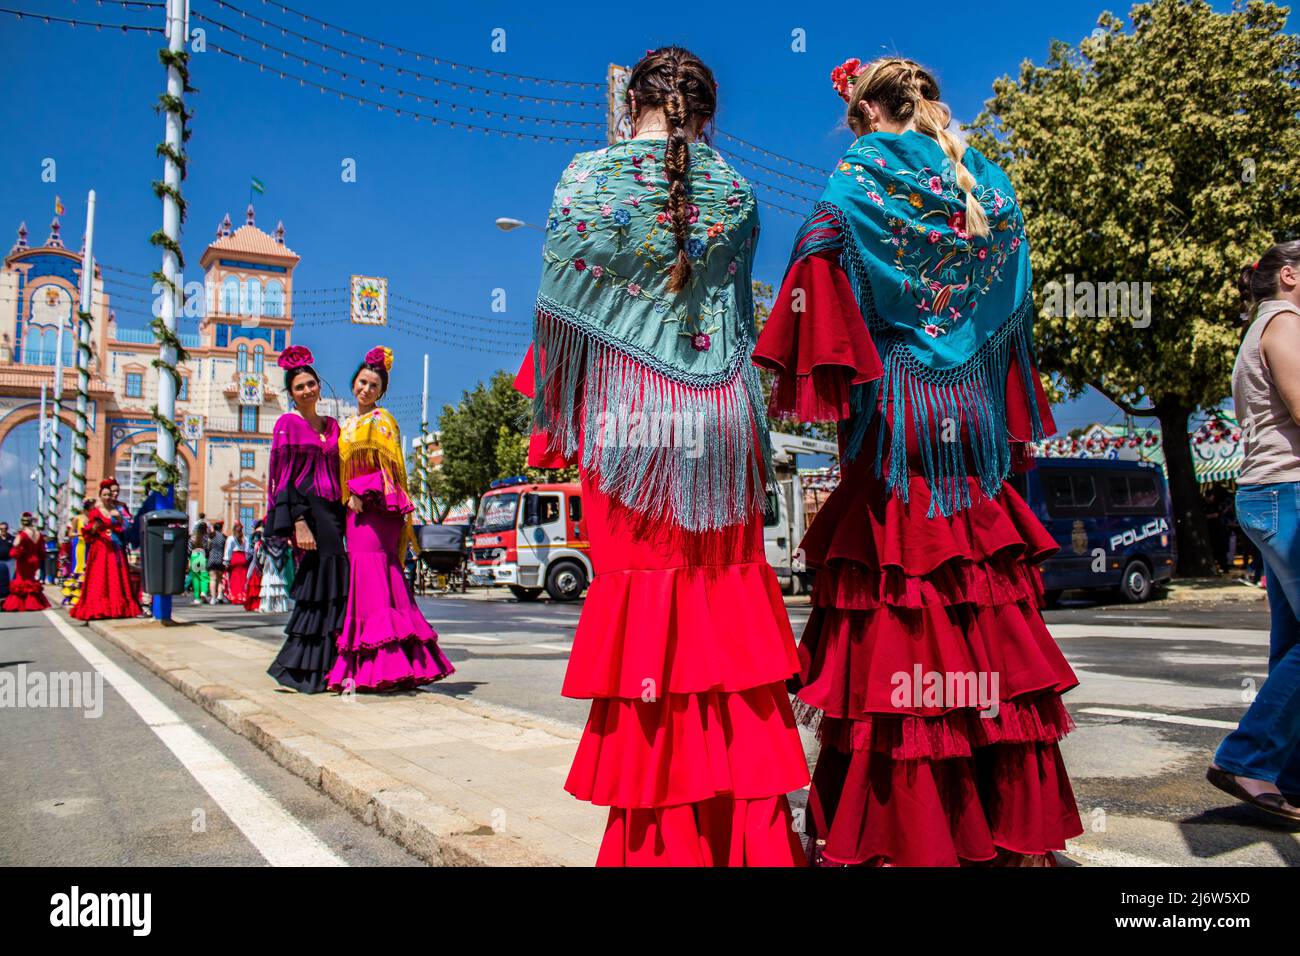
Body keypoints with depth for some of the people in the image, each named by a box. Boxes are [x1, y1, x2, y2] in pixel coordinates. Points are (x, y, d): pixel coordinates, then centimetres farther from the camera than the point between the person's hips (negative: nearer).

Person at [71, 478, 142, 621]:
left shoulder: (118, 509, 12)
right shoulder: (95, 511, 5)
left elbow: (127, 526, 6)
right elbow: (89, 532, 3)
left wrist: (119, 517, -10)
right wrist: (95, 526, -16)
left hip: (115, 548, 2)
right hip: (100, 548, -2)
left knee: (117, 577, 0)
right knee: (99, 578, -6)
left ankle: (118, 607, 3)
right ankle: (97, 608, -4)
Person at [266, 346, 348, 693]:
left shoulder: (332, 426, 18)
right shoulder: (288, 423, 0)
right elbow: (284, 477, -7)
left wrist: (342, 517, 10)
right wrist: (299, 522, -17)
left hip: (331, 511, 6)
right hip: (305, 510, -6)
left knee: (330, 589, 3)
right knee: (319, 585, -10)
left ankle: (317, 669, 10)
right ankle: (300, 669, -1)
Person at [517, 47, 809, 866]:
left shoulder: (587, 177, 1)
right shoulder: (735, 192, 8)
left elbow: (561, 305, 0)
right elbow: (740, 316, 14)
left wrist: (554, 420, 10)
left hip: (627, 416, -2)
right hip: (720, 422, 3)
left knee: (644, 589, 1)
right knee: (725, 587, 7)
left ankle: (659, 837, 8)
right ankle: (745, 828, 13)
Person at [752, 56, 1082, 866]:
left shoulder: (859, 180, 2)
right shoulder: (990, 189, 16)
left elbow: (823, 274, -9)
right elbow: (1014, 308, 16)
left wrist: (817, 383, -5)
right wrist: (1011, 430, 20)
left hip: (892, 419, -5)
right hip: (974, 434, 5)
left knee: (893, 624, -4)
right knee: (989, 619, 7)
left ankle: (901, 832, 1)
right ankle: (1016, 824, 15)